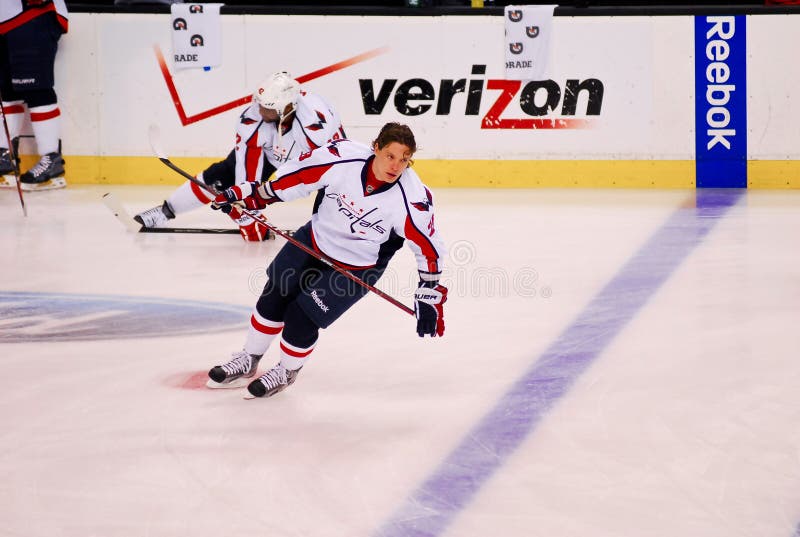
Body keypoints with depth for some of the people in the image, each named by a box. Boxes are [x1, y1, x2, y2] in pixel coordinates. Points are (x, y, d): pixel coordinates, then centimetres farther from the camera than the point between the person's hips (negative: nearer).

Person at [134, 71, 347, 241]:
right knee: (222, 176, -4)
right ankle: (165, 211, 13)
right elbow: (247, 173, -26)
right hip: (272, 150, 2)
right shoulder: (253, 118, -34)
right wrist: (247, 218, -22)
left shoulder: (318, 123, -44)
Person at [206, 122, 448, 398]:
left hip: (357, 267, -3)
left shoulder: (413, 199, -30)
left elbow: (428, 247, -17)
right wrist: (251, 195, -5)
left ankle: (287, 371, 25)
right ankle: (247, 361, 36)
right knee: (273, 299, 10)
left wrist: (430, 297, -15)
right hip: (315, 239, 3)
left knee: (301, 317, -6)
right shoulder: (344, 157, -27)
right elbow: (299, 173, -11)